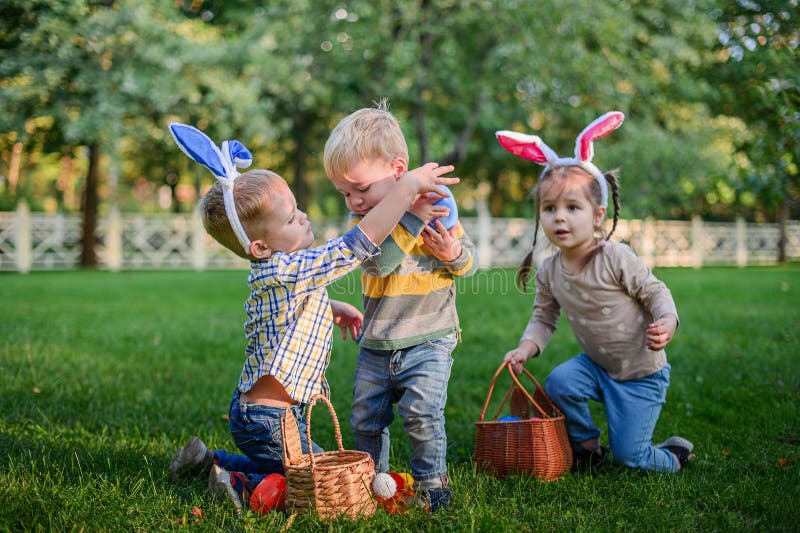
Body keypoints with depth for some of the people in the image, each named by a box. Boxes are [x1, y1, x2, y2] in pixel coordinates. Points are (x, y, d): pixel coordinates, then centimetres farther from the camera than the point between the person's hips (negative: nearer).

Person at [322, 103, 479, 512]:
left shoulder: (437, 207, -7)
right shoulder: (359, 221, -3)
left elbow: (470, 263, 2)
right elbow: (378, 261, -23)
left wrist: (454, 254, -21)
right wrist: (411, 219, -31)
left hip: (429, 339, -3)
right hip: (376, 345, 4)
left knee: (421, 410, -16)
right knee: (366, 418, 10)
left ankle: (431, 480, 5)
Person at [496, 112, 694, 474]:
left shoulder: (616, 258, -24)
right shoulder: (549, 272, -7)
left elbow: (655, 291, -12)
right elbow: (543, 318, 3)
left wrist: (666, 322, -31)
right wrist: (526, 348, -15)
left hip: (641, 371, -5)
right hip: (596, 364, 5)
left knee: (629, 455, -7)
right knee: (558, 384, -22)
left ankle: (675, 456, 28)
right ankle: (587, 447, 6)